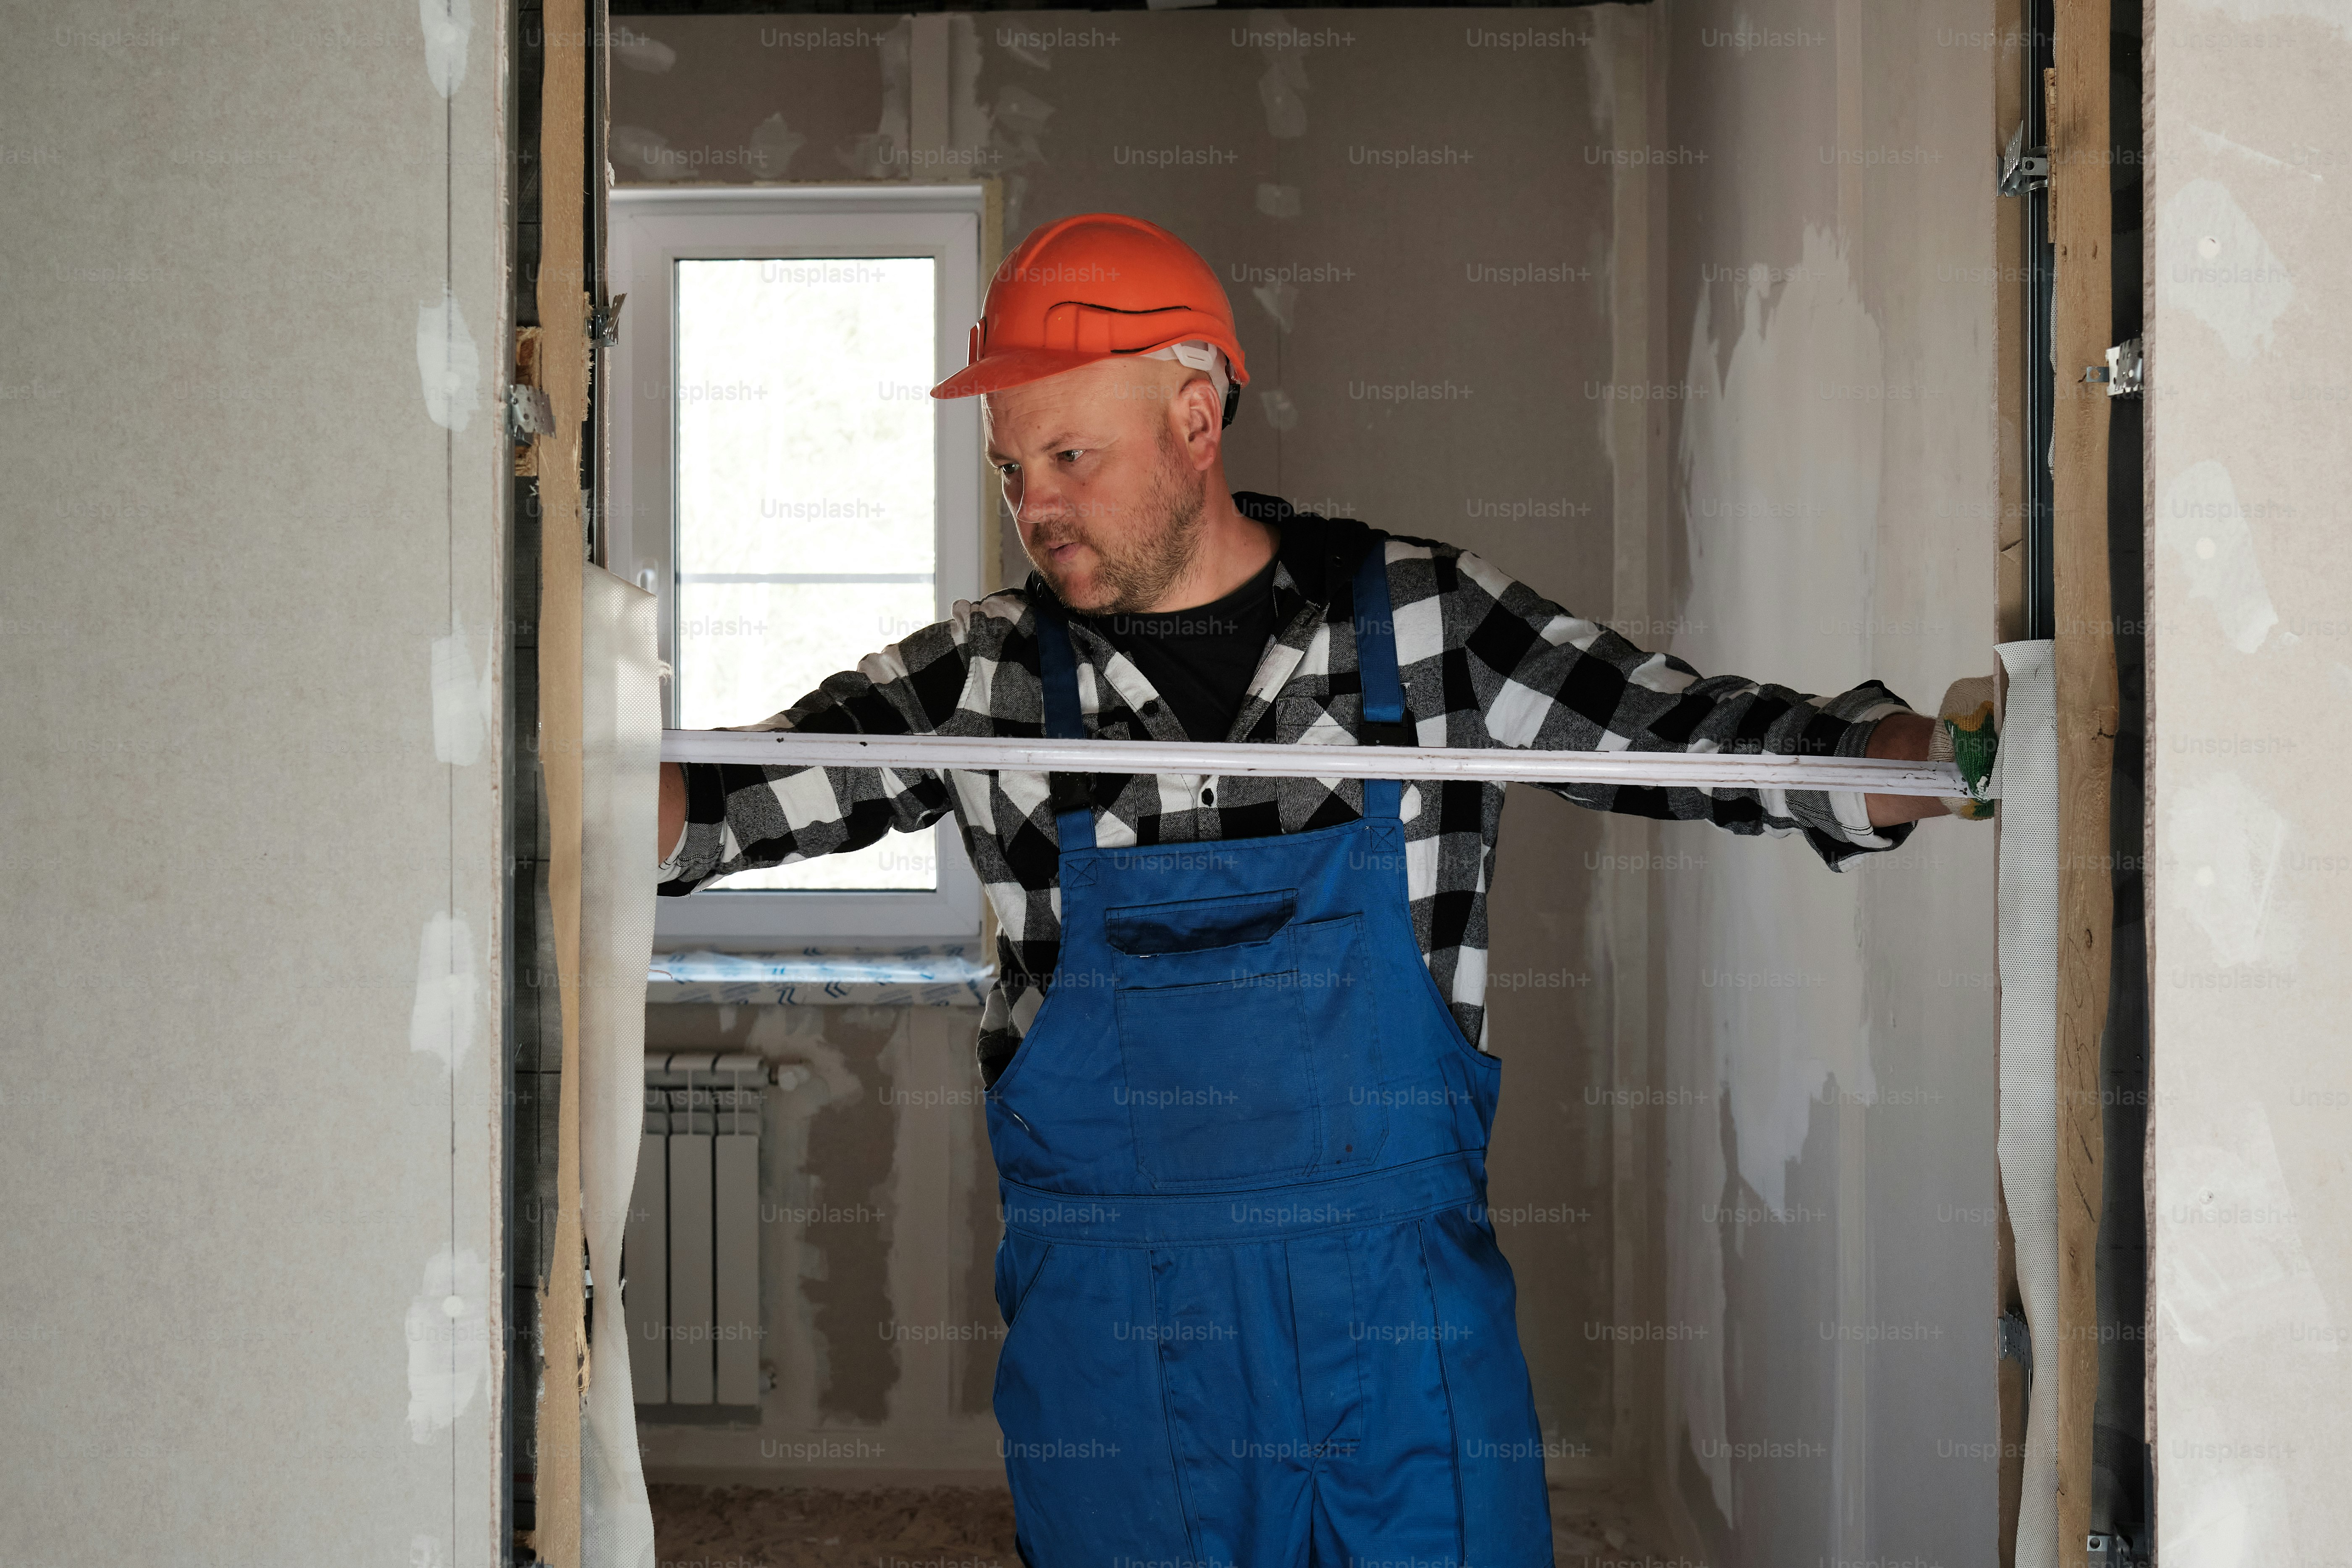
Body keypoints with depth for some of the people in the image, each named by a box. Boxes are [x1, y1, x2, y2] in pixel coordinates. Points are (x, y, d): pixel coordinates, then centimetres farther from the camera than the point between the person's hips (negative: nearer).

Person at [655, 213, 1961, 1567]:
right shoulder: (985, 680, 1)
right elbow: (730, 798, -3)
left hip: (1404, 1323, 0)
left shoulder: (1429, 622, 0)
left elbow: (1703, 732, -1)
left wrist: (1915, 753, -17)